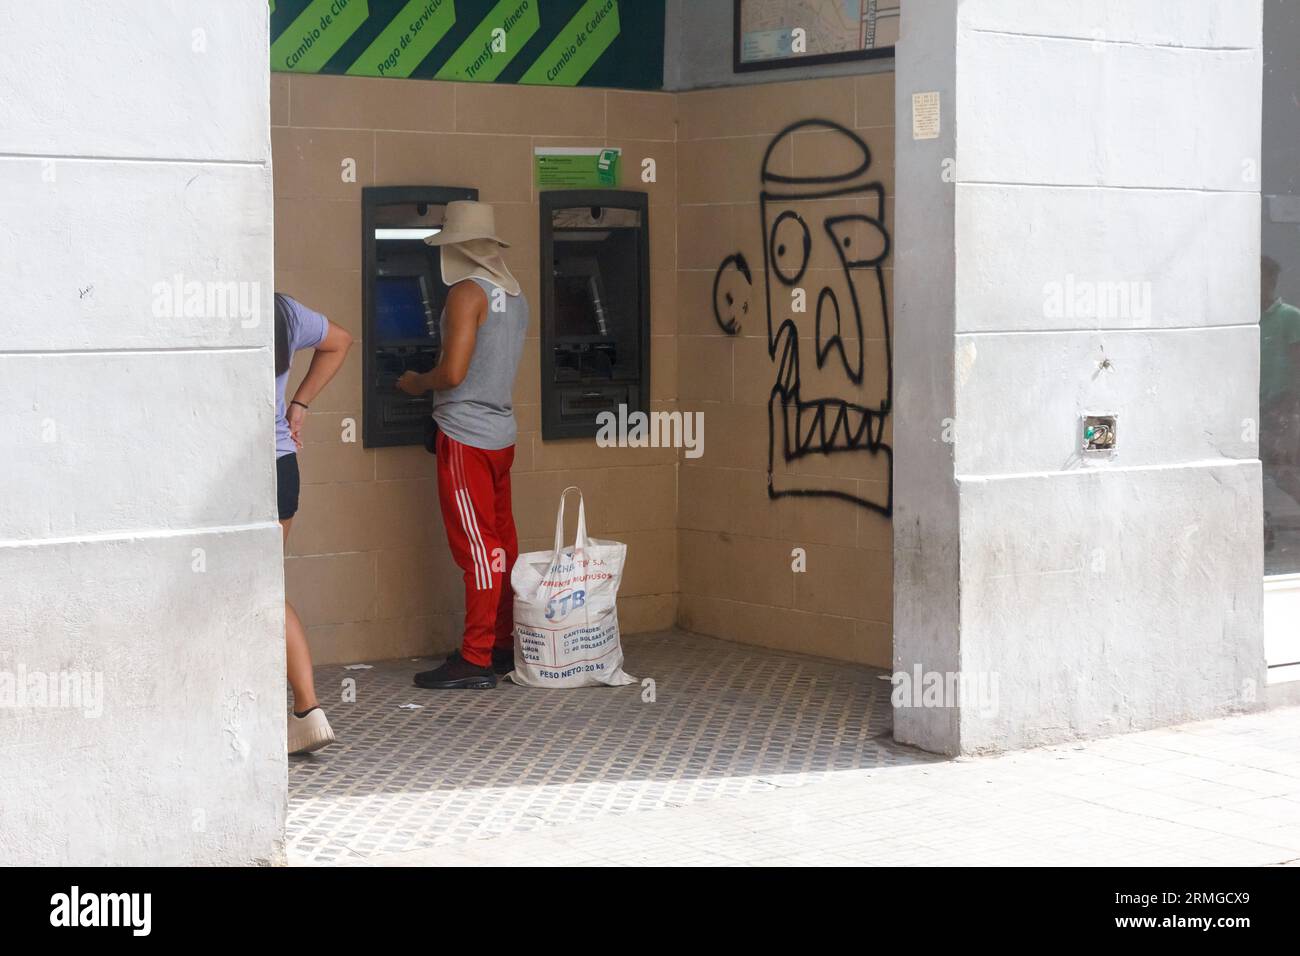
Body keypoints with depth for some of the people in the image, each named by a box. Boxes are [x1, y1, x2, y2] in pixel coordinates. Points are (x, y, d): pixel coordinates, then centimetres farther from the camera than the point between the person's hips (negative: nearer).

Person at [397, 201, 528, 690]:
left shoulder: (468, 293, -14)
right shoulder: (514, 296, 12)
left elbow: (452, 373, -20)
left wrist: (415, 384, -1)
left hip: (466, 436, -8)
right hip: (501, 432, 8)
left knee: (476, 547, -7)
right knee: (501, 543, 12)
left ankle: (476, 659, -4)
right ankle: (504, 647, 18)